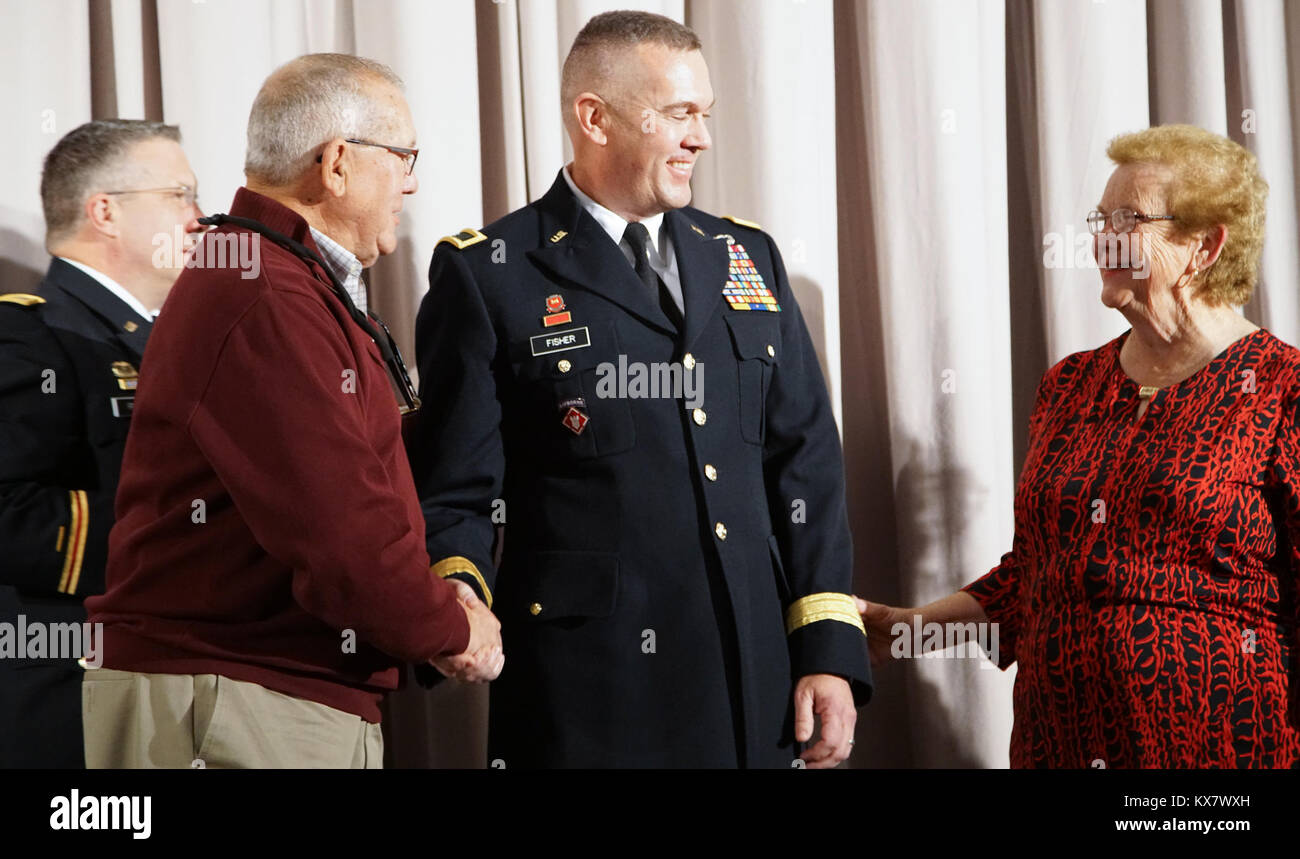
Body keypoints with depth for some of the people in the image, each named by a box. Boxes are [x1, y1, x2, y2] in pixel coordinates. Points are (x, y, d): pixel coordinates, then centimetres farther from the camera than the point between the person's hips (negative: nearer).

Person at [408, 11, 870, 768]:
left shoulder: (748, 259, 14)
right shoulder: (488, 275, -2)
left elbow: (805, 463, 12)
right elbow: (455, 491, -4)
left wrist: (830, 648, 4)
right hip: (589, 694, -5)